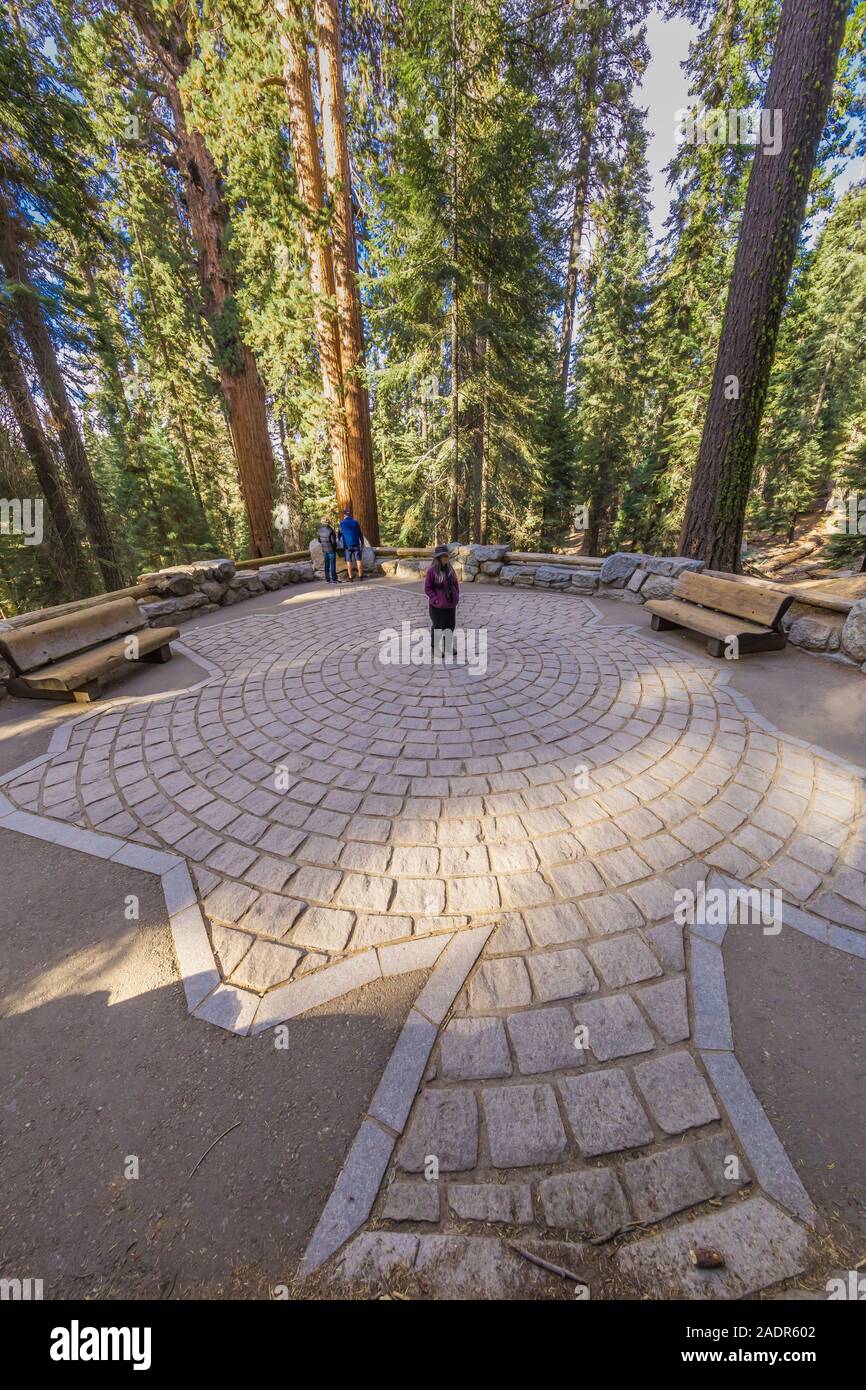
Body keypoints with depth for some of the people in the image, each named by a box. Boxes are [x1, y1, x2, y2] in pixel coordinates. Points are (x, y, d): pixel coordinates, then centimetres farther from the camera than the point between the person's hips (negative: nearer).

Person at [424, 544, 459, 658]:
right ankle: (434, 648, 20)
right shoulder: (432, 571, -14)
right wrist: (436, 600, -18)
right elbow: (427, 588, -11)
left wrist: (456, 597, 3)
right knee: (437, 627, 4)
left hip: (451, 604, 6)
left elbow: (455, 584, 12)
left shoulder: (450, 568, 3)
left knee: (450, 626, 13)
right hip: (437, 605, -5)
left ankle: (448, 646, 30)